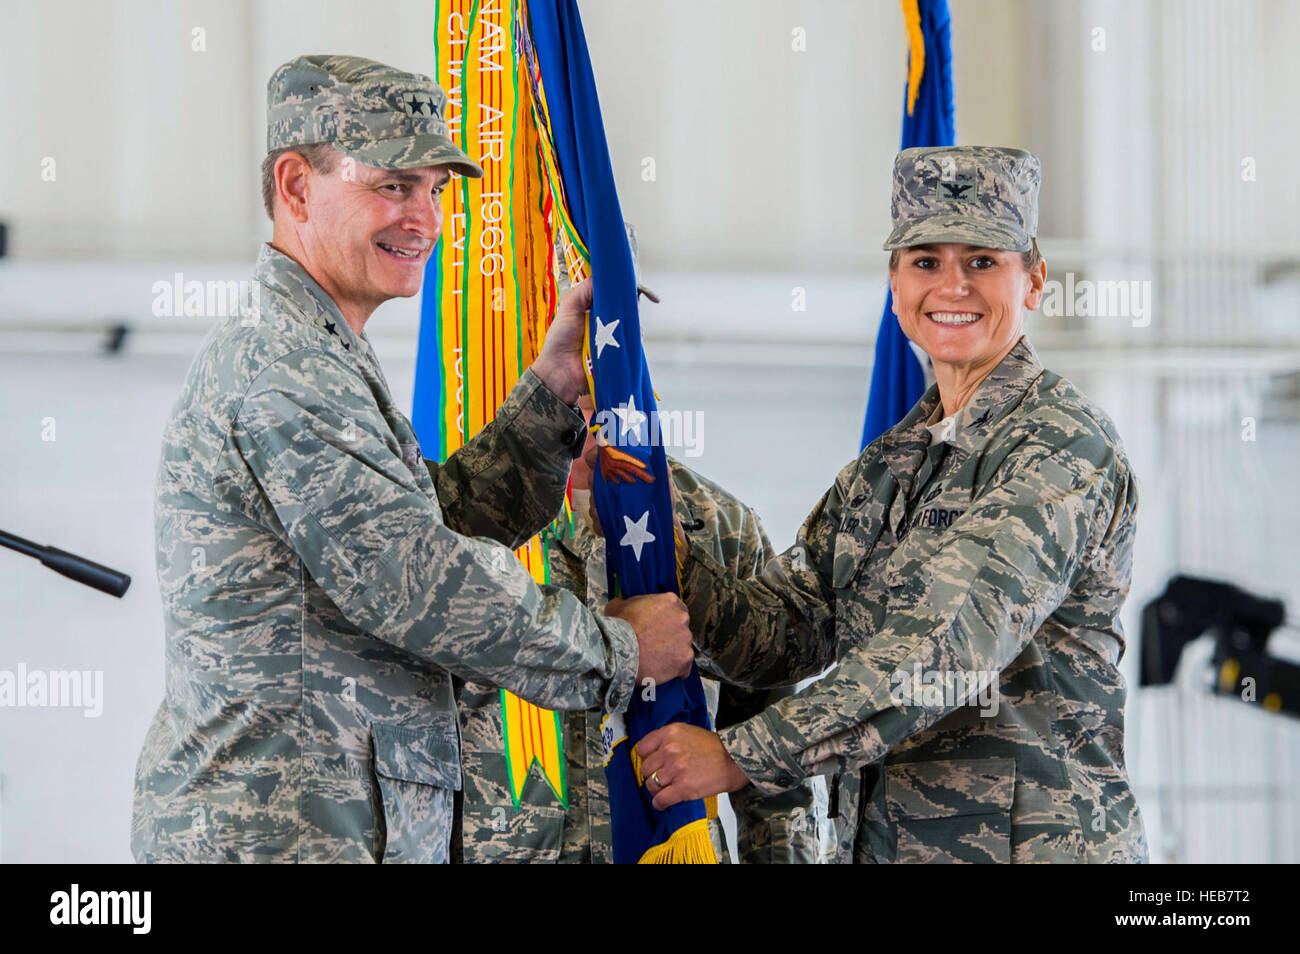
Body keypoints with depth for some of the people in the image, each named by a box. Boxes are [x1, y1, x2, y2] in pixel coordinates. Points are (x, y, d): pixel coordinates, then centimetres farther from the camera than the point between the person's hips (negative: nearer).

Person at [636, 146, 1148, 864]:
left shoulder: (1065, 444, -12)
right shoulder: (888, 466, 12)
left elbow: (950, 645, -22)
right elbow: (779, 637, 7)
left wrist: (740, 755, -22)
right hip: (876, 841, 7)